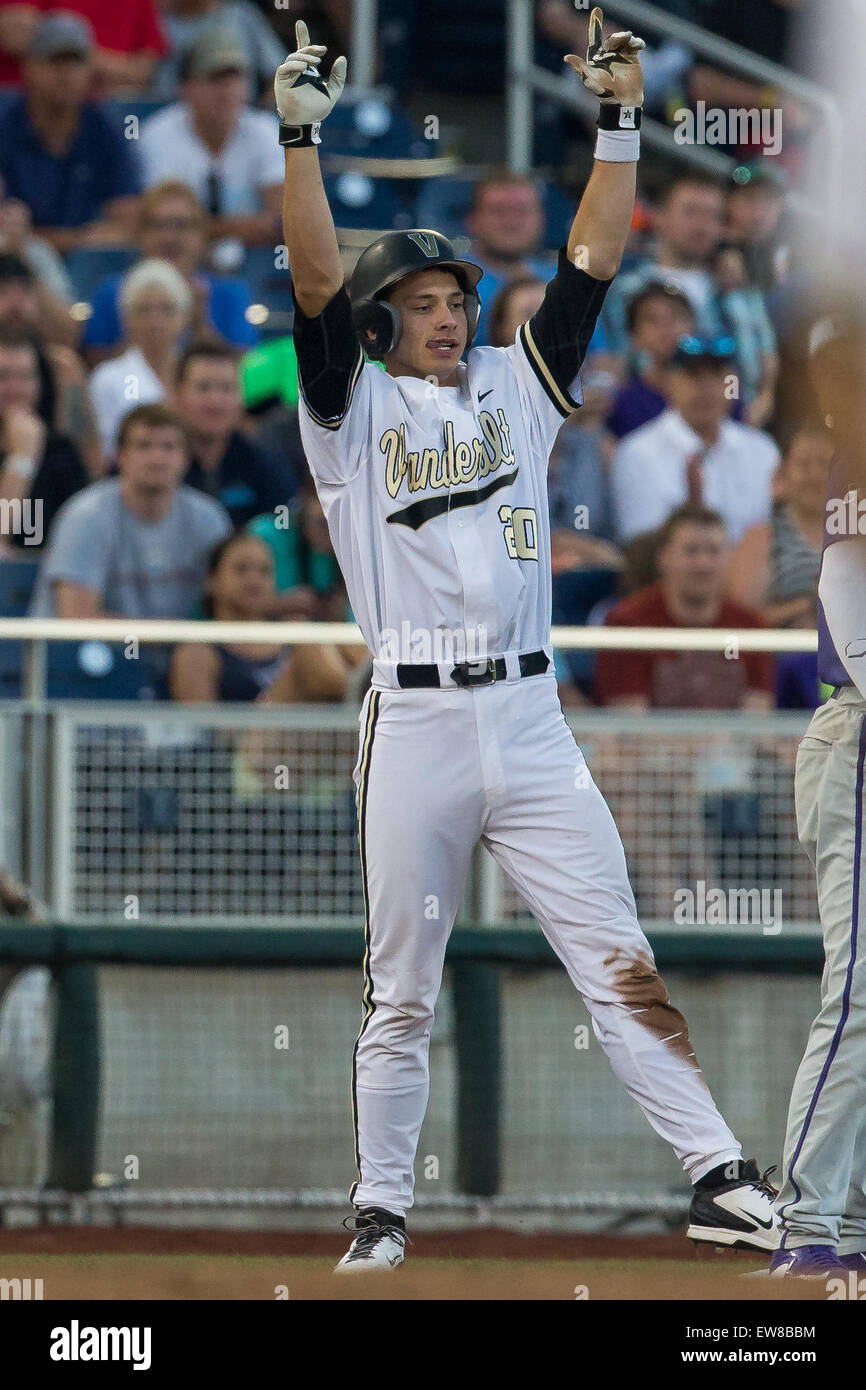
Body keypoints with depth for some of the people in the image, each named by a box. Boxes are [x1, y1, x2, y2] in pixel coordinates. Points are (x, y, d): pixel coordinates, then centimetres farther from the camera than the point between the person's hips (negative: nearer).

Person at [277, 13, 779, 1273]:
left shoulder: (514, 389, 15)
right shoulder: (355, 412, 6)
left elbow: (589, 268, 9)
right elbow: (316, 289, -8)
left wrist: (620, 125, 2)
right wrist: (301, 141, -17)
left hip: (531, 719, 2)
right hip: (414, 722, -2)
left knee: (619, 962, -3)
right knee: (401, 991, 5)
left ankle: (720, 1180, -8)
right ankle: (382, 1209, 14)